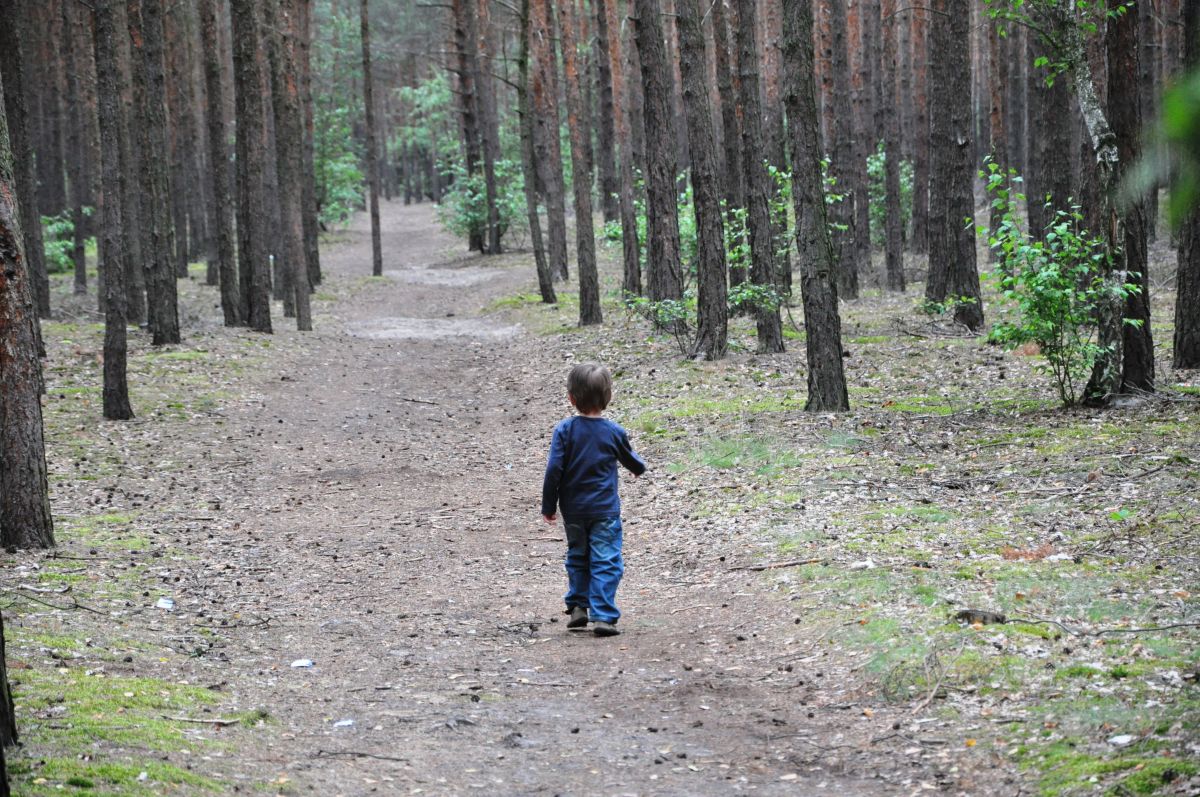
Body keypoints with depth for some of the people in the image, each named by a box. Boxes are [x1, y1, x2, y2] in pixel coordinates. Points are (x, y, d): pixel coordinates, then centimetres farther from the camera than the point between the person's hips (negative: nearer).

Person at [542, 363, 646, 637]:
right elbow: (632, 461, 13)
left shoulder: (564, 430, -8)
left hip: (573, 510, 1)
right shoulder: (614, 432, -4)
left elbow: (554, 469, -11)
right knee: (606, 562, 0)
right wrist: (639, 468, 38)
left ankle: (577, 606, 18)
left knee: (577, 558, 20)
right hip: (605, 510, -1)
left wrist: (549, 505, 0)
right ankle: (603, 616, -7)